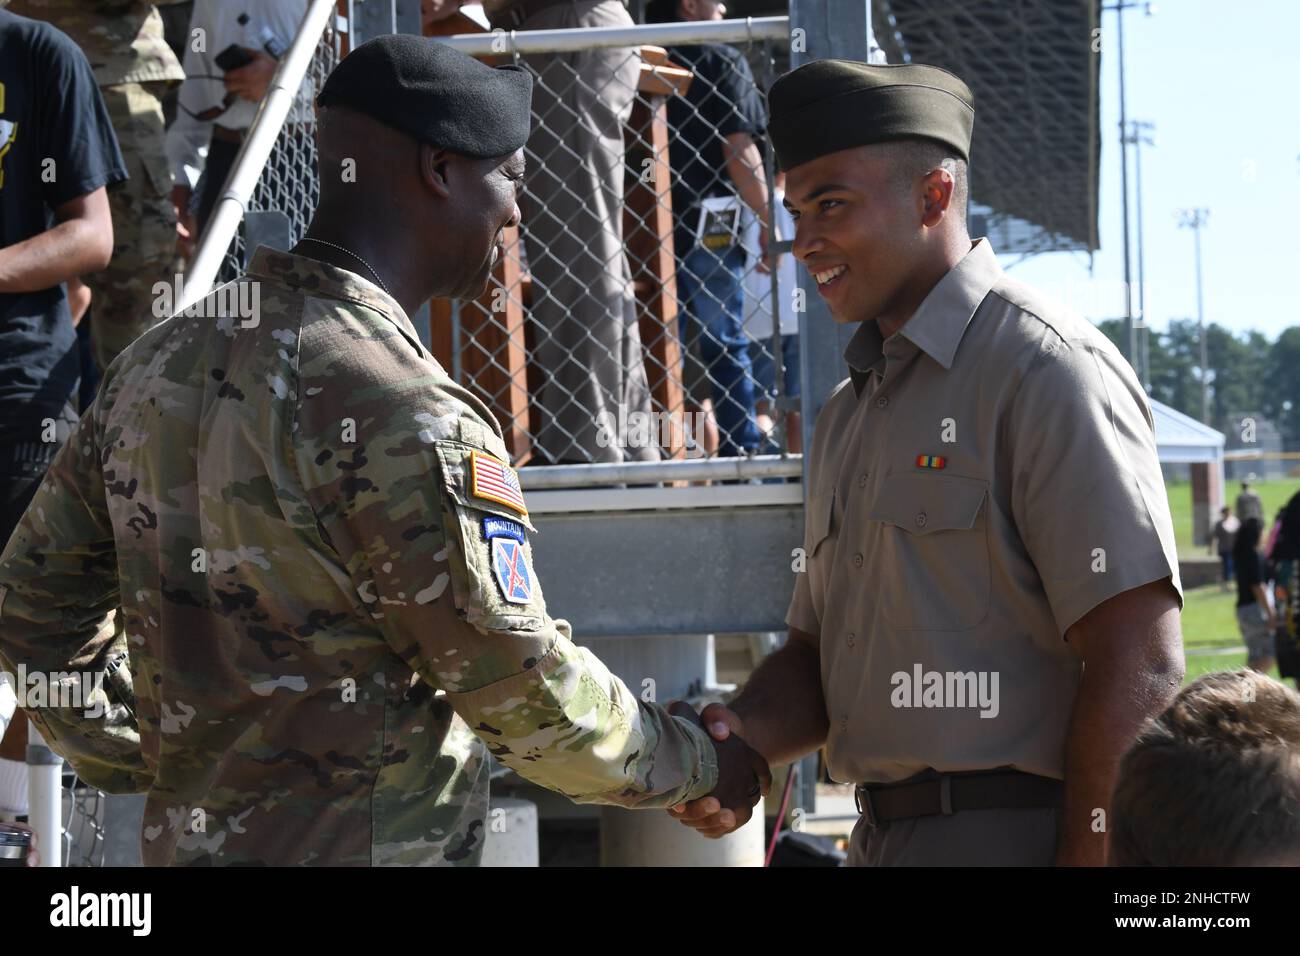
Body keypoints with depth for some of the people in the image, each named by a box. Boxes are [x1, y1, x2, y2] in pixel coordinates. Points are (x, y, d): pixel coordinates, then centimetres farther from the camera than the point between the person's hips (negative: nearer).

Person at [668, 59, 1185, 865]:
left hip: (1020, 835, -8)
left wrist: (1087, 855, -21)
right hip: (882, 838, 8)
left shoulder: (1045, 370, -11)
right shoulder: (850, 413, 17)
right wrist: (740, 737, -1)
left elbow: (1141, 666, -18)